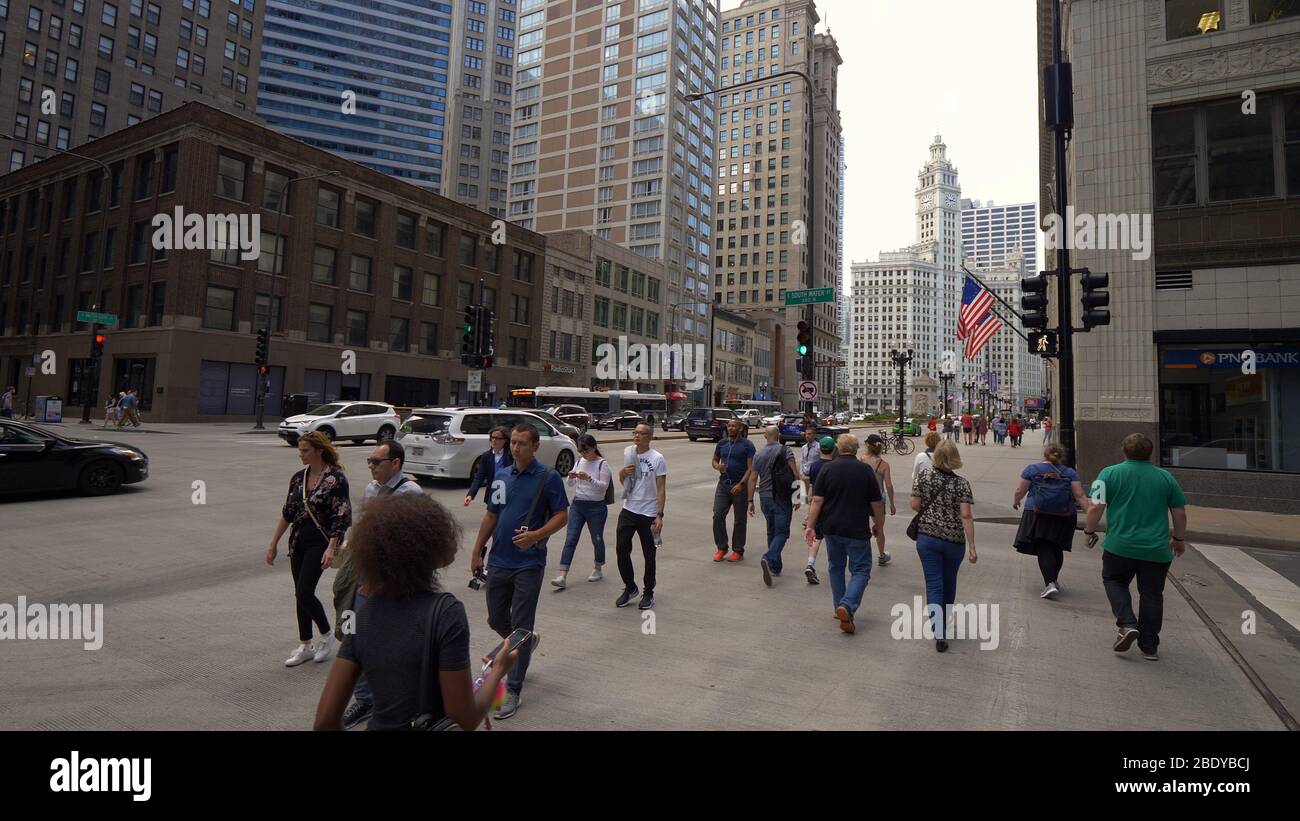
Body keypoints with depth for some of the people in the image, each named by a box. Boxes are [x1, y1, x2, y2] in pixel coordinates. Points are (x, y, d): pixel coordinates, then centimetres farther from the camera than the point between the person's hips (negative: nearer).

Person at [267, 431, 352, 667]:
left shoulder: (336, 478, -14)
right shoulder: (298, 478, 6)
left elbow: (341, 517, -16)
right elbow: (287, 512, 13)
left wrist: (331, 548, -23)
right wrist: (274, 543, 13)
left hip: (320, 543, -7)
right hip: (298, 542, 7)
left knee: (304, 593, -8)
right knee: (300, 595, 10)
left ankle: (326, 634, 15)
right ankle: (305, 646, 22)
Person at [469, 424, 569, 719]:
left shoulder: (549, 477, -9)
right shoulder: (502, 476, 7)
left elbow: (562, 516, -8)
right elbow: (490, 516, 14)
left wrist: (536, 535, -24)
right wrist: (477, 553, 12)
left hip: (529, 564, -6)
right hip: (498, 561, 6)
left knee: (520, 628, 1)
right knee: (496, 621, 16)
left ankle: (512, 691, 14)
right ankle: (526, 643, 46)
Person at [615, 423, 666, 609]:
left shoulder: (657, 459, -8)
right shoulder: (628, 452, 7)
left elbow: (661, 489, -10)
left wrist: (659, 515, -17)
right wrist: (622, 473, -6)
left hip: (648, 514, -4)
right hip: (628, 510, 4)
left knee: (649, 555, 7)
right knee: (621, 550, 1)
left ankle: (648, 593, 22)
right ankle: (630, 588, 22)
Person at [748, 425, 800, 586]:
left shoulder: (759, 455, 7)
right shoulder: (786, 450, -5)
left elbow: (752, 479, 7)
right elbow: (795, 472, -13)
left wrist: (750, 501, 12)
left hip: (764, 498, 4)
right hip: (782, 498, -4)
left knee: (771, 532, 16)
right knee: (782, 532, -3)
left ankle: (775, 567, 20)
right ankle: (769, 558, -26)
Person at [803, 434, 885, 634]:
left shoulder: (827, 469, -2)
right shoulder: (866, 470, -3)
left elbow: (817, 500, -8)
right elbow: (877, 503, 1)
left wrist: (810, 526, -4)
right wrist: (879, 526, 15)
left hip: (831, 528, 2)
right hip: (857, 530, -2)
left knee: (836, 567, 18)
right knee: (861, 570, 4)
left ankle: (840, 608, 24)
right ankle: (847, 606, -15)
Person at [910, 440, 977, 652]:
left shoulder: (924, 477, -5)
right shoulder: (961, 483, -9)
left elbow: (915, 505, -3)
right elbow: (966, 516, -13)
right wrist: (972, 547, -11)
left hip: (927, 537, 0)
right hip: (954, 539, 0)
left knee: (934, 584, 3)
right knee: (949, 583, 20)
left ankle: (939, 633, -8)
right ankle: (943, 623, 39)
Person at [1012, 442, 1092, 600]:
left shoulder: (1033, 469, 0)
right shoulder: (1070, 472, 5)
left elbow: (1019, 491, 2)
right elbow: (1080, 496, -2)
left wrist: (1015, 502, 19)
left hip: (1039, 516, -3)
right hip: (1065, 517, 3)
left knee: (1044, 549, -2)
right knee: (1057, 549, 18)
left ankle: (1050, 583, -17)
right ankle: (1053, 579, 33)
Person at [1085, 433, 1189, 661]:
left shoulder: (1110, 473, -3)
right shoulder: (1166, 477, 6)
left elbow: (1096, 507, -9)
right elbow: (1180, 513, 11)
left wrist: (1089, 531, 5)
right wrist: (1179, 539, 26)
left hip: (1120, 546, -2)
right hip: (1157, 550, 3)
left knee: (1114, 581, 19)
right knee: (1151, 595, 13)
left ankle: (1127, 624, -1)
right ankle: (1149, 647, 19)